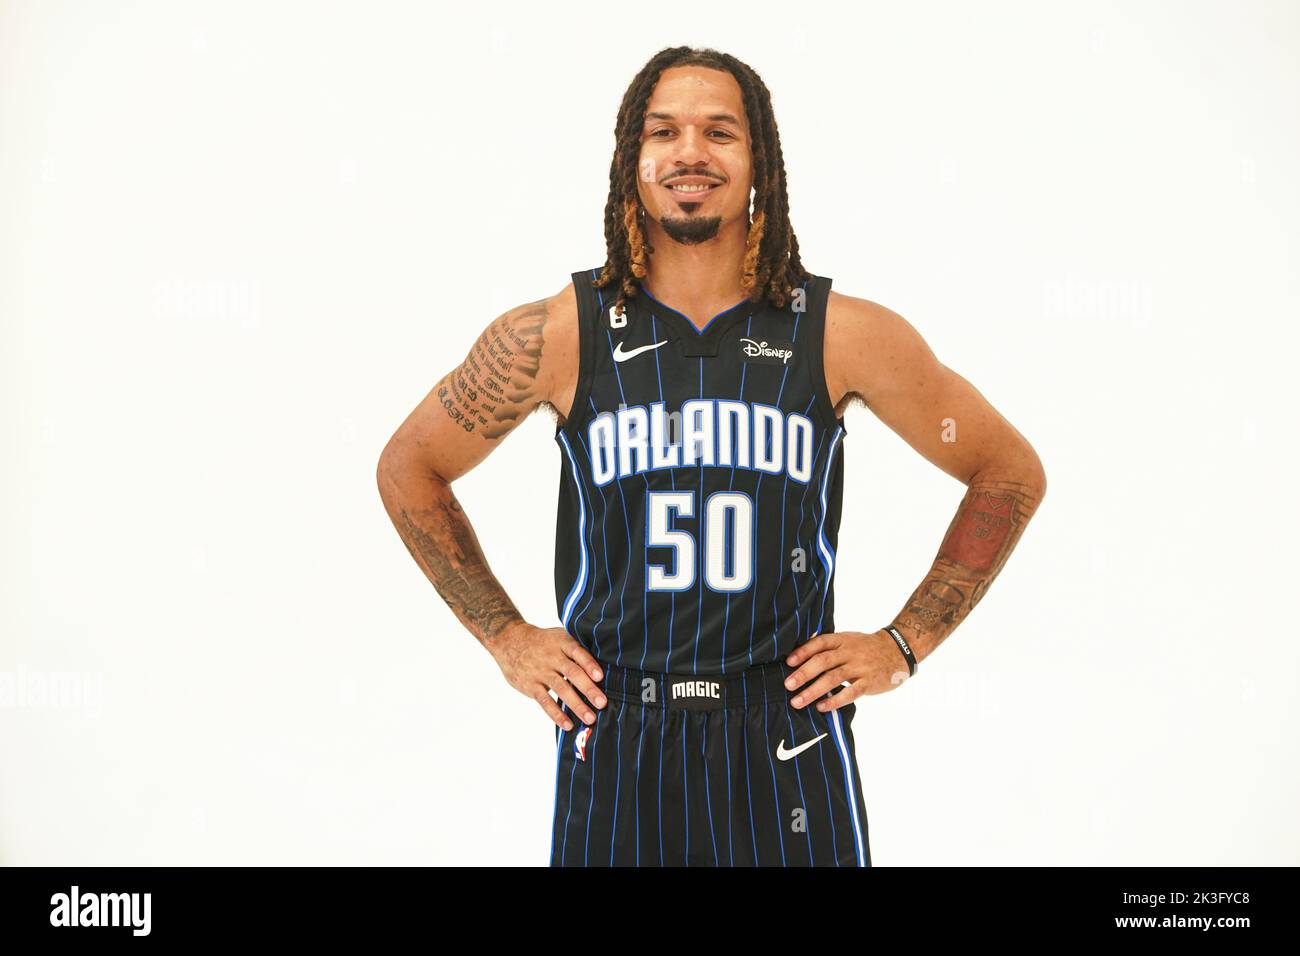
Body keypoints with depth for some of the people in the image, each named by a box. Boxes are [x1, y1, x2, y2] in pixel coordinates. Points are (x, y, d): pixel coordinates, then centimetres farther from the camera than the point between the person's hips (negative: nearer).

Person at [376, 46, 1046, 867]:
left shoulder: (844, 336, -4)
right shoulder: (555, 337, -4)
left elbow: (1011, 472, 8)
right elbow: (409, 469, 11)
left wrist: (904, 645, 3)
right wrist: (506, 638, 5)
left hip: (788, 752, 0)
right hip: (613, 752, 0)